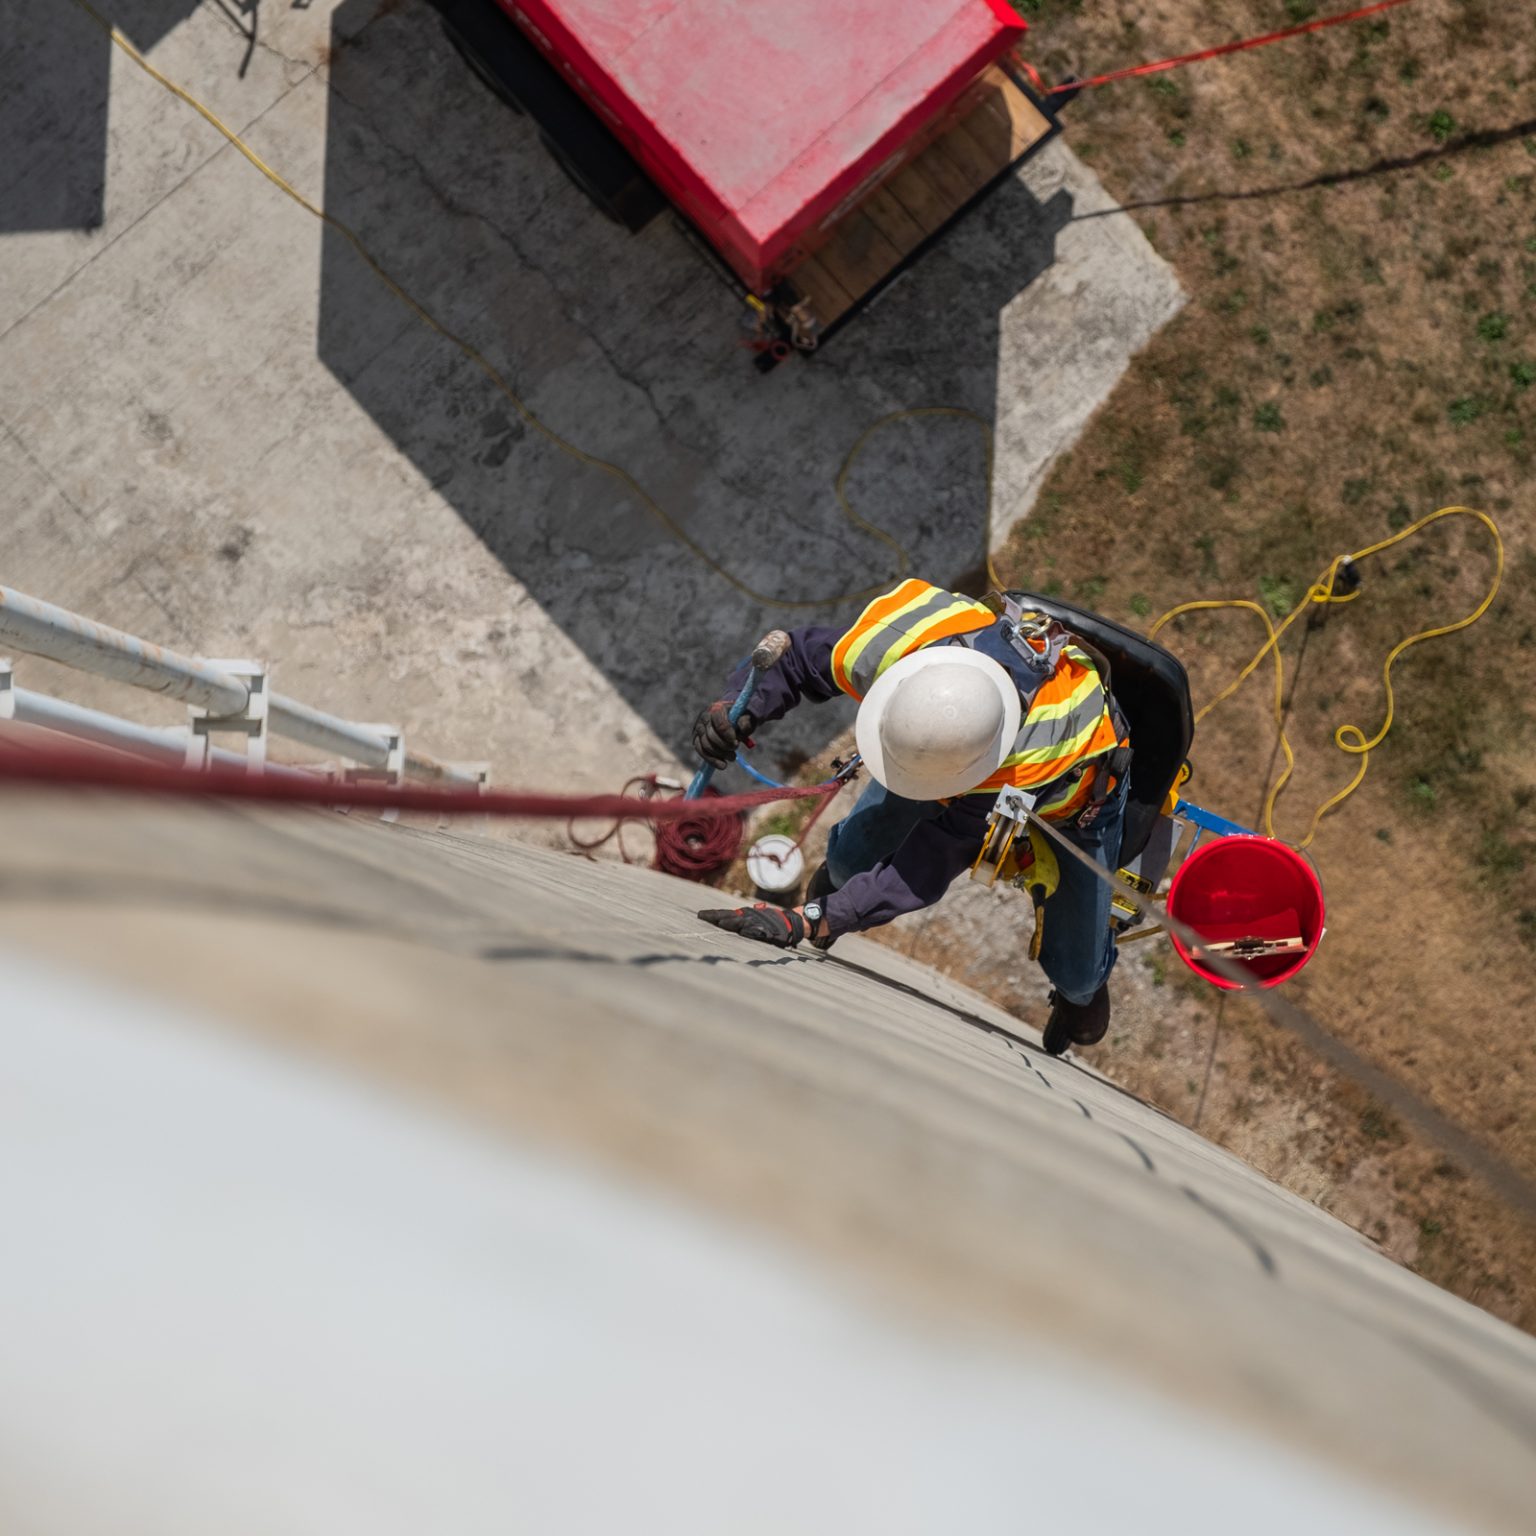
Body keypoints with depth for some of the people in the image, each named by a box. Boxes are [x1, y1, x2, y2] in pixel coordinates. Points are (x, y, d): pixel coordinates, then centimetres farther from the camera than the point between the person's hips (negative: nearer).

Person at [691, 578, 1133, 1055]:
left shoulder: (1031, 764, -52)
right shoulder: (878, 652, -40)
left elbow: (927, 872, -47)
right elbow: (798, 655, -18)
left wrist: (807, 921, -53)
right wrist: (739, 707, -38)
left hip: (1075, 796, -3)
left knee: (1074, 973, 3)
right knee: (852, 856, -7)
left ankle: (1083, 987, 45)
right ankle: (839, 874, 35)